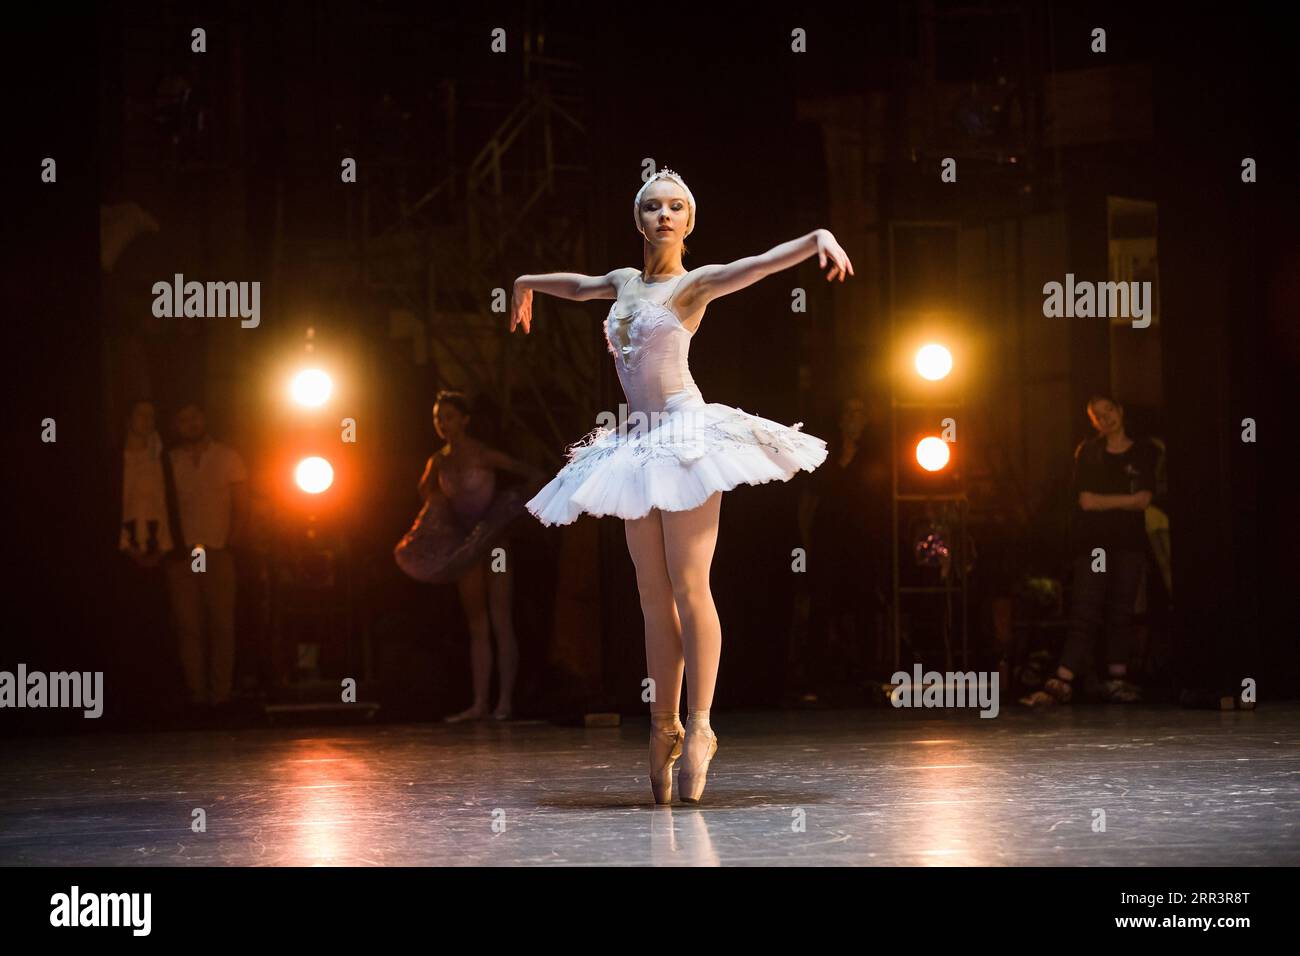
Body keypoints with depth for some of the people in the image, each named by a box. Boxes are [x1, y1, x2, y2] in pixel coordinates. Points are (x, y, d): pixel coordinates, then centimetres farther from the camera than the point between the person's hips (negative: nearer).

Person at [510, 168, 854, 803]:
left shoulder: (696, 283, 0)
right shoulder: (625, 282, 17)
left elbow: (765, 262, -15)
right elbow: (576, 285, 39)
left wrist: (821, 237, -31)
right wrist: (528, 284, 54)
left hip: (686, 435, -6)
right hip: (639, 444, 6)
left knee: (688, 588, -11)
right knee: (653, 597, 5)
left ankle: (698, 726, -10)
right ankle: (664, 727, 8)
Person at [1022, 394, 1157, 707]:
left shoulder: (1144, 452, 9)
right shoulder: (1088, 452, 14)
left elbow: (1143, 500, -2)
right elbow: (1085, 500, 5)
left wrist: (1102, 501, -4)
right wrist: (1123, 501, -3)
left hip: (1129, 543, 0)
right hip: (1093, 542, 0)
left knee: (1120, 613, -1)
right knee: (1084, 614, -9)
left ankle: (1117, 682, 4)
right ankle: (1061, 684, -16)